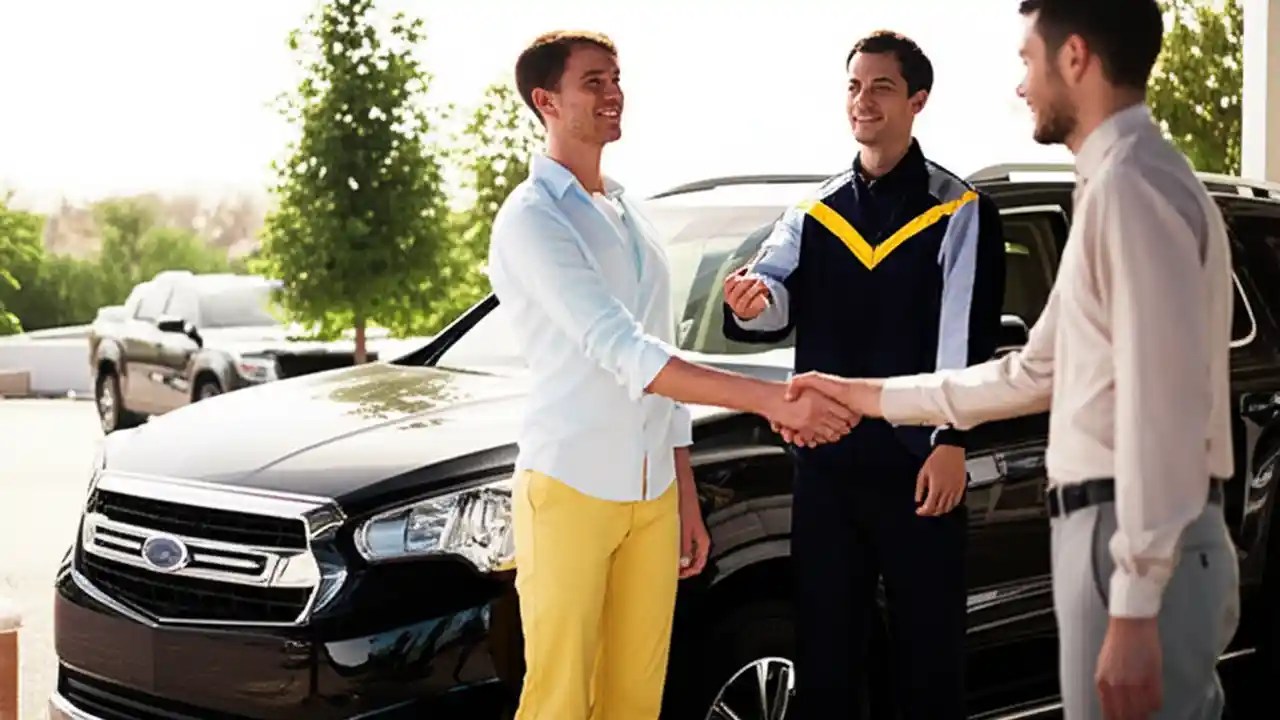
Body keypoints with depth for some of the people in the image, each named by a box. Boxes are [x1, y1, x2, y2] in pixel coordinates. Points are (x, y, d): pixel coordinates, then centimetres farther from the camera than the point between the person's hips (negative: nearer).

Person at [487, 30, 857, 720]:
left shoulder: (629, 216, 16)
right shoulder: (532, 218, -10)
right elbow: (621, 352, -22)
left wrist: (686, 497, 18)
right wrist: (769, 398, -28)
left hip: (653, 494, 7)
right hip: (570, 489, -7)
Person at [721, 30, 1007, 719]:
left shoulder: (959, 211, 0)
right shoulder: (812, 212, 12)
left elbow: (966, 334, -7)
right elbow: (779, 298, -2)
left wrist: (950, 441, -15)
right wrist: (753, 303, -26)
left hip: (918, 463, -4)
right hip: (825, 463, 4)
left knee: (930, 647, 5)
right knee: (823, 643, 11)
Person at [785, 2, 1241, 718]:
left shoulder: (1131, 183, -13)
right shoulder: (1119, 184, 19)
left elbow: (1163, 401, -21)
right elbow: (1035, 375, 25)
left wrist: (1133, 605, -24)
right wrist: (876, 397, 28)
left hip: (1135, 544, -10)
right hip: (1132, 539, 10)